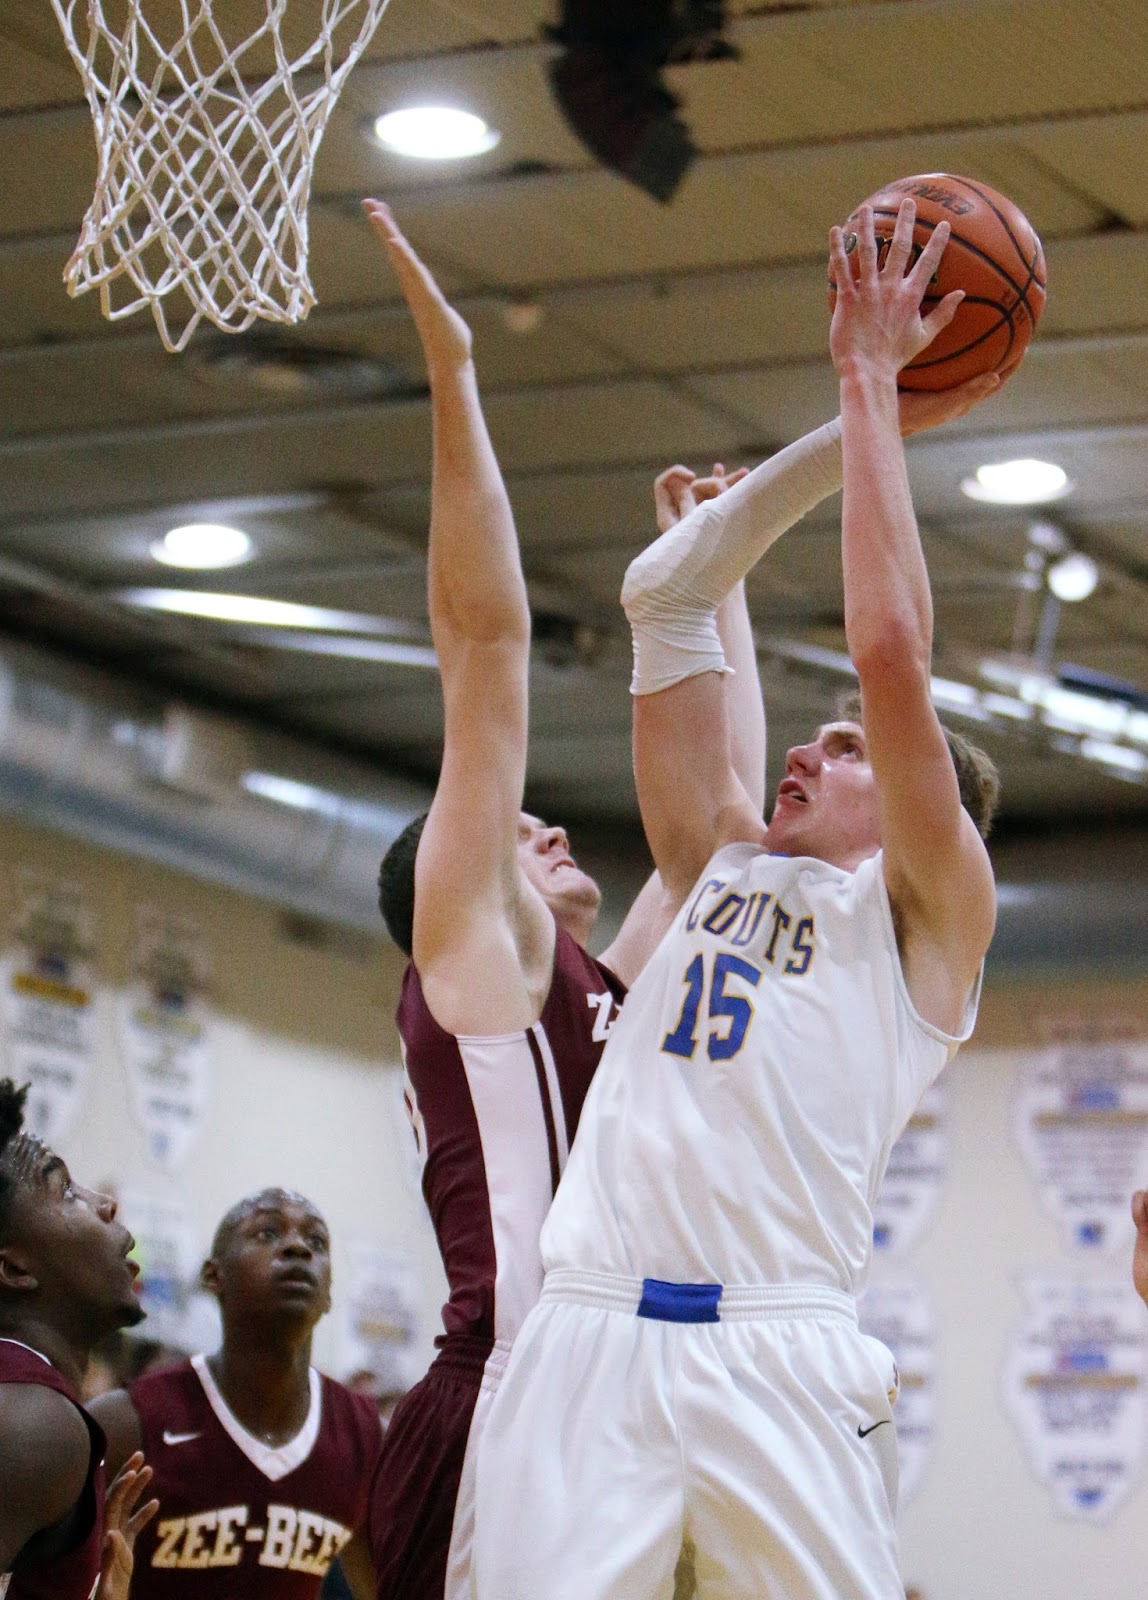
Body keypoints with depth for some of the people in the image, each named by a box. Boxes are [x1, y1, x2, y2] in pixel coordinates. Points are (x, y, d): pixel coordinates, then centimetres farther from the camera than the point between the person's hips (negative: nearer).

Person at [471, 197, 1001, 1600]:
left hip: (777, 1360, -4)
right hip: (587, 1332, 4)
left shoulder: (926, 911, 13)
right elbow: (664, 598, 23)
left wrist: (871, 383, 5)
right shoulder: (723, 867, 26)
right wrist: (843, 427, 24)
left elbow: (890, 651, -1)